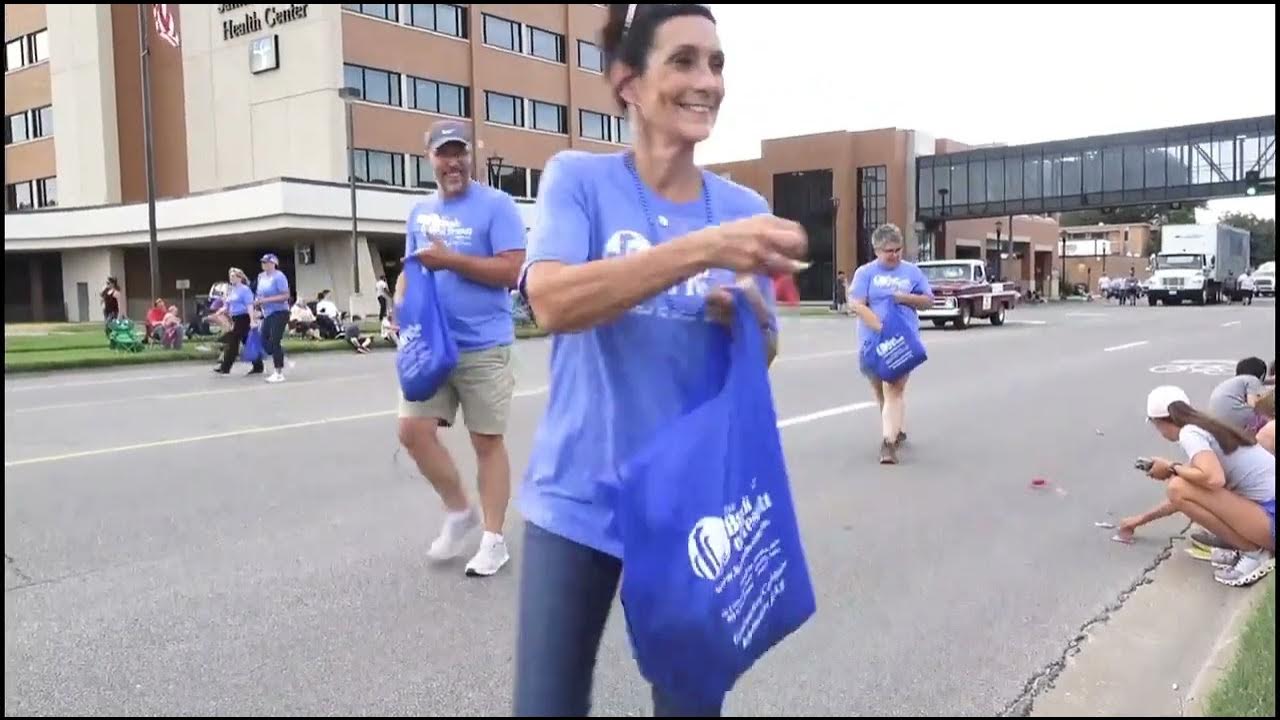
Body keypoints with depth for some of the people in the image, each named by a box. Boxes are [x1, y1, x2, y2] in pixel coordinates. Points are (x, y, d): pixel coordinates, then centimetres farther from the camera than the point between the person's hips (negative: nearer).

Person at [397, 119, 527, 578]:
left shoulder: (496, 205, -7)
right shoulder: (420, 213, 14)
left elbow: (512, 271, -16)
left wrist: (449, 259, -17)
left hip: (483, 347, -6)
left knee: (487, 440, 2)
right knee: (413, 430, -1)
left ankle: (494, 540, 14)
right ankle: (458, 512, 21)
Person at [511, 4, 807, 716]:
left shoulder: (742, 207, 2)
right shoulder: (577, 178, -7)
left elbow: (762, 360, 8)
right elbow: (552, 301, -24)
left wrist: (754, 316, -16)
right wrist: (704, 249, -33)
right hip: (579, 499, -2)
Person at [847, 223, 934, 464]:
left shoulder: (912, 272, 8)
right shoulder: (865, 273, 2)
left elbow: (928, 301, 12)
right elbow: (856, 305, -9)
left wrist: (906, 298, -8)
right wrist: (881, 328, -19)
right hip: (872, 341, 1)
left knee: (894, 391, -12)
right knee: (880, 392, 14)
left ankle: (888, 441, -16)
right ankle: (898, 430, 36)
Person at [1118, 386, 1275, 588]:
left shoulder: (1189, 433, -11)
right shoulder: (1208, 429, 17)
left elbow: (1214, 479, -31)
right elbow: (1186, 497, 26)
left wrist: (1172, 468, -12)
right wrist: (1141, 519, 34)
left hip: (1271, 518, -9)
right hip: (1268, 511, 9)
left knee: (1178, 488, -18)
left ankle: (1254, 553, -6)